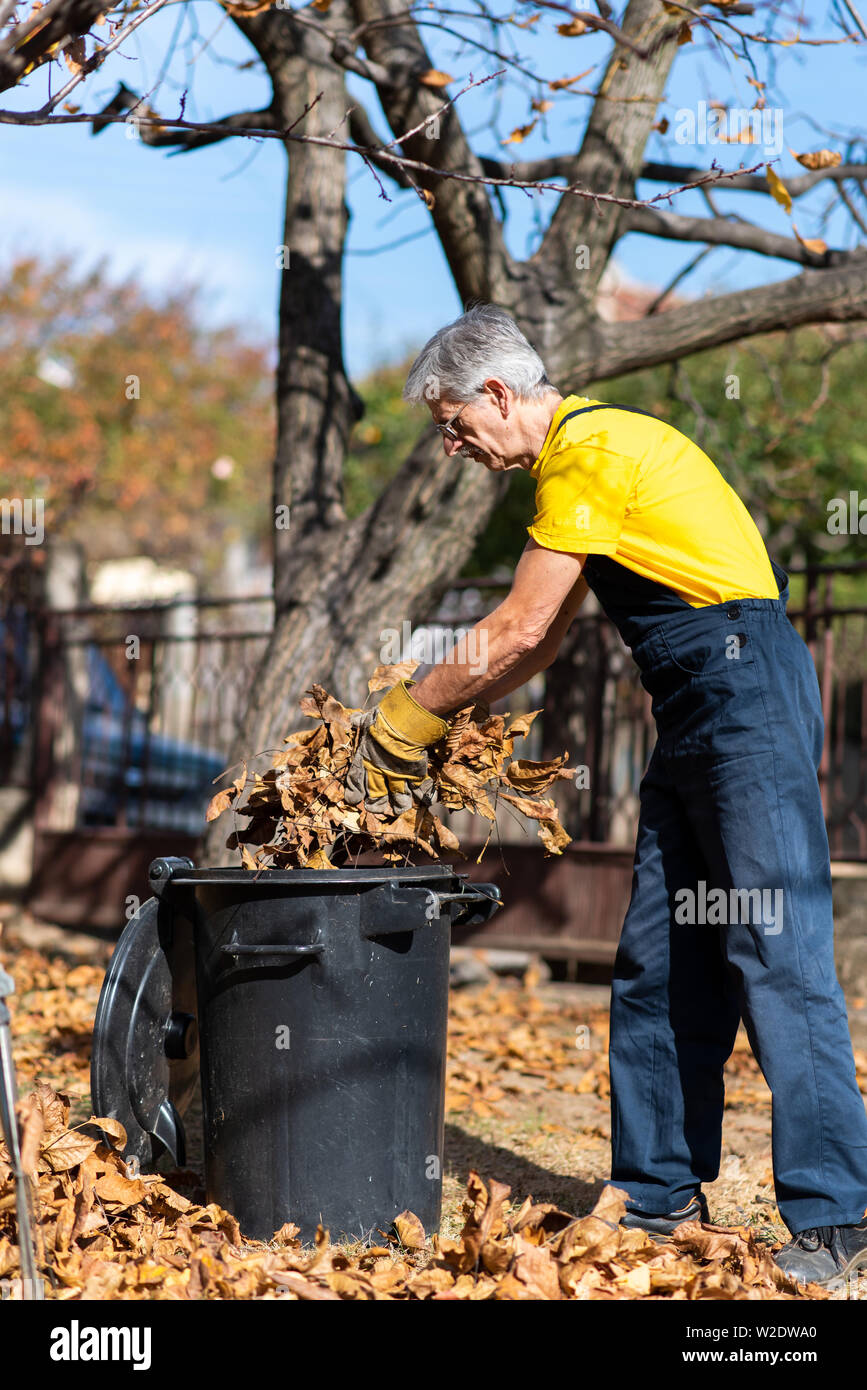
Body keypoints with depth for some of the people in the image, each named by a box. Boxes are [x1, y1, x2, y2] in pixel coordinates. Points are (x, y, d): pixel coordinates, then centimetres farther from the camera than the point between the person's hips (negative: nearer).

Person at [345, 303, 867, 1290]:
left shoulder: (585, 450, -12)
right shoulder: (580, 453, 20)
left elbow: (517, 631, -10)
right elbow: (542, 640, 24)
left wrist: (404, 721, 0)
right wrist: (442, 718, 21)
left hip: (748, 690, -10)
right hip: (695, 713, 10)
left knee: (776, 951, -12)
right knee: (657, 962, 9)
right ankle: (659, 1193, 15)